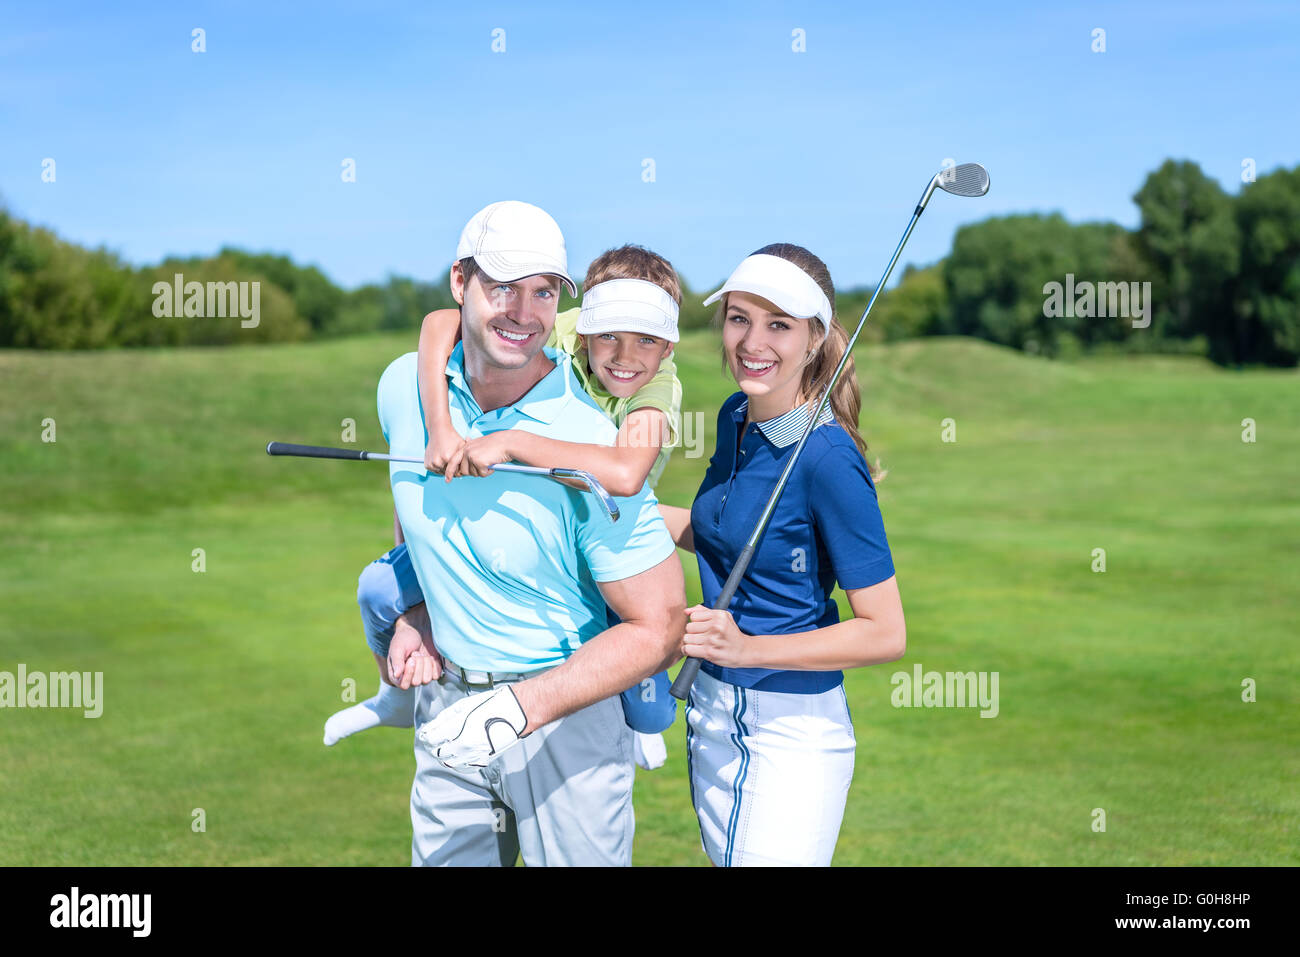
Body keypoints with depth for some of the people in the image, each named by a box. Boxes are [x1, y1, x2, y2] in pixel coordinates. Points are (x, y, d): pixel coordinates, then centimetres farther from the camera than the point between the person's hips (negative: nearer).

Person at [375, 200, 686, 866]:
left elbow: (658, 628, -20)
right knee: (440, 858, 16)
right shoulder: (404, 386, -6)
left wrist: (519, 708, -26)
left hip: (568, 710, -5)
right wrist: (418, 617, 9)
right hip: (447, 700, 5)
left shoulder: (589, 446, -23)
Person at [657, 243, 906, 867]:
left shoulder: (827, 457, -21)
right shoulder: (735, 417, 2)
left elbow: (886, 634, -20)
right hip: (713, 715, 8)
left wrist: (748, 648, -24)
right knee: (724, 858, 19)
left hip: (791, 733, -8)